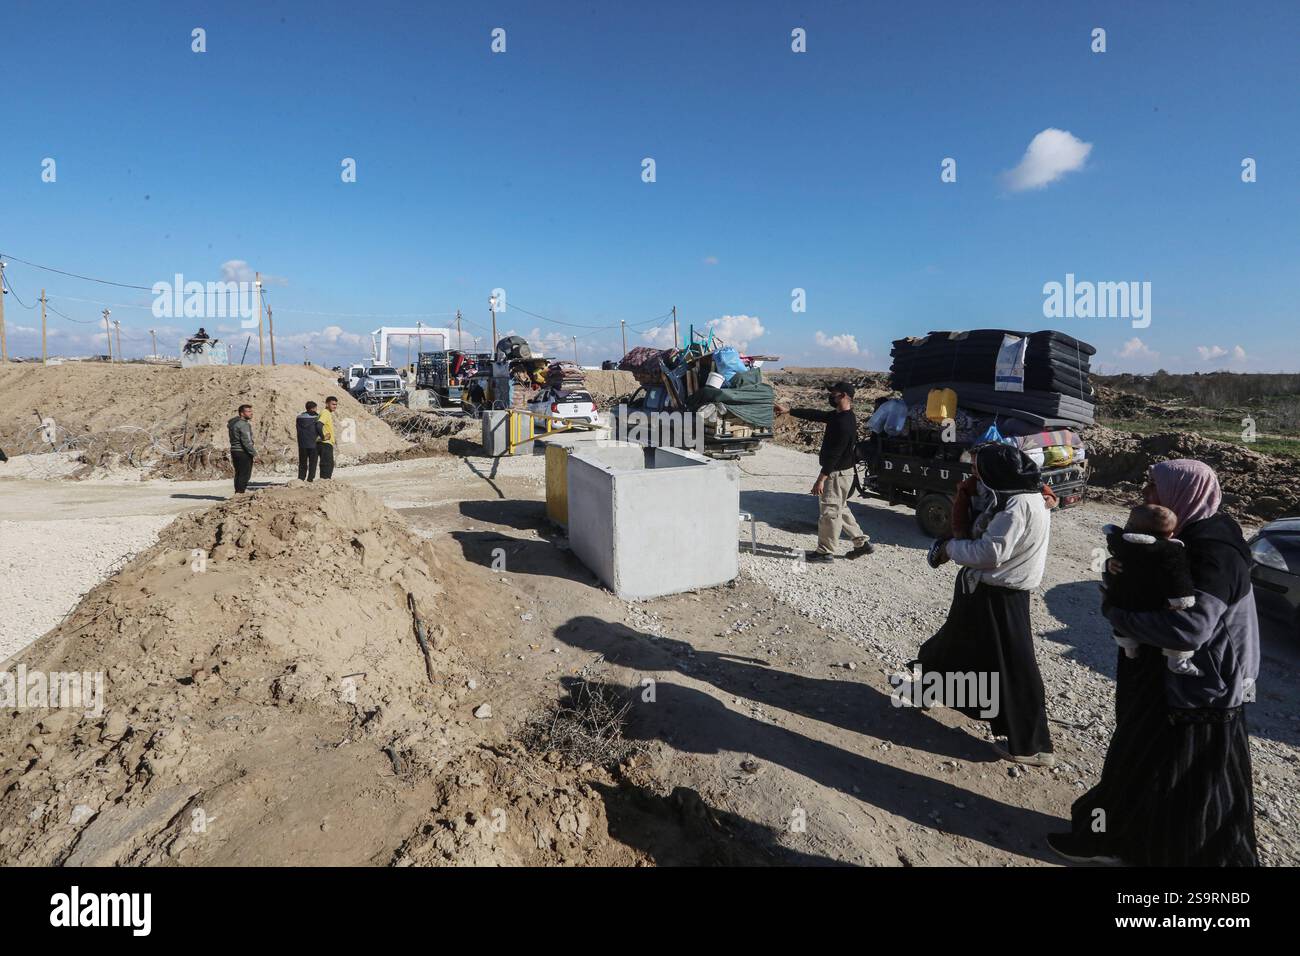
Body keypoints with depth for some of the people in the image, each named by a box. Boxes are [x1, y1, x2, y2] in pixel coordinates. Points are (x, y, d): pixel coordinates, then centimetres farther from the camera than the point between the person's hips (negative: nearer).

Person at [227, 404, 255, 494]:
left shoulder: (232, 422, 13)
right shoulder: (244, 425, -17)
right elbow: (246, 442, -22)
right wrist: (254, 453, -17)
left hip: (234, 450, 10)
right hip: (243, 452, -10)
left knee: (238, 473, 16)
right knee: (245, 474, -6)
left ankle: (237, 492, 22)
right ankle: (240, 492, -8)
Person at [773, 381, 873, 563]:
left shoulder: (845, 422, -23)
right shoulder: (838, 415, 7)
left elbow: (835, 454, -25)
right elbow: (815, 414, 15)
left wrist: (821, 478, -24)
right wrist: (788, 411, 15)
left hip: (838, 474, -10)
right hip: (837, 471, 10)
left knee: (829, 511, -1)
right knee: (840, 509, 20)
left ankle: (825, 551, 10)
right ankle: (862, 542, 26)